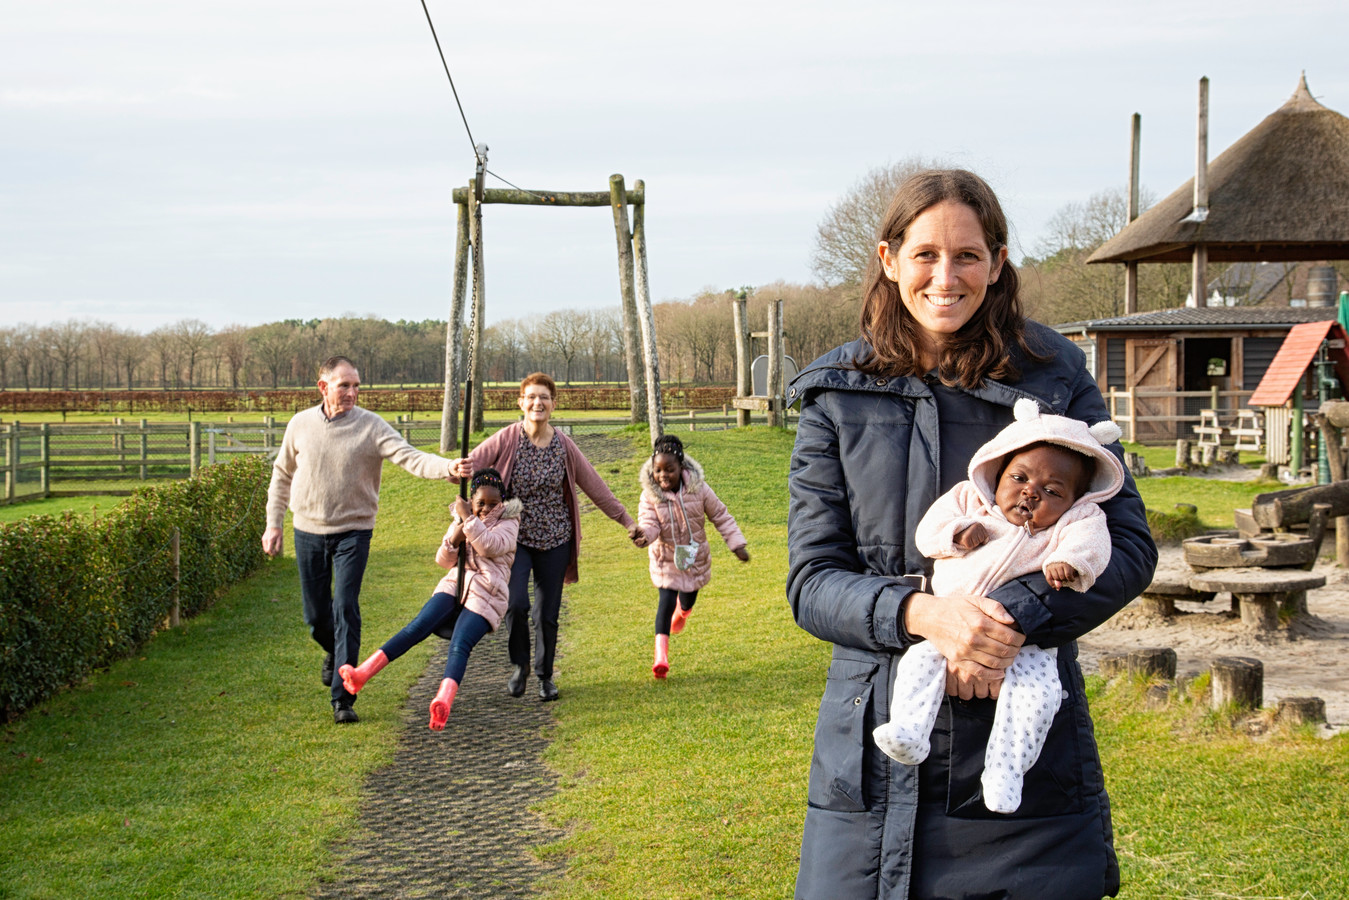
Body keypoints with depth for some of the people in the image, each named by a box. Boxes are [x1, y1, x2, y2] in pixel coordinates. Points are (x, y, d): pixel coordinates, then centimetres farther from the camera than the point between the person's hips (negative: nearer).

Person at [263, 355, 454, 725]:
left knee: (345, 609, -13)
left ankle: (343, 698, -8)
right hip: (308, 532, 3)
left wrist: (449, 468, -40)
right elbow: (282, 474, 13)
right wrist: (273, 523, 11)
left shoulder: (371, 426, -10)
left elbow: (411, 458, -22)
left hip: (353, 532, -3)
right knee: (315, 615, 10)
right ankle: (334, 653, 45)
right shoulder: (301, 424, 0)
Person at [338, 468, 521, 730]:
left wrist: (469, 519, -15)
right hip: (454, 586, 4)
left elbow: (490, 547, -13)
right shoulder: (460, 519, 20)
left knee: (460, 646, -29)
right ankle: (362, 673, -31)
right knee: (418, 627, -21)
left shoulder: (508, 522, 7)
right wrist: (452, 541, -5)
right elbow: (444, 561, 15)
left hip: (485, 597, -4)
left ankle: (443, 702, -53)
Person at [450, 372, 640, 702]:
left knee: (547, 613, 5)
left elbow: (595, 486, 6)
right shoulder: (507, 439, -8)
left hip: (555, 539, 2)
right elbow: (470, 464, -11)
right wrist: (458, 469, -36)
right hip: (515, 536, -2)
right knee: (516, 604, -17)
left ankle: (545, 676, 27)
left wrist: (626, 520, 9)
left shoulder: (564, 446, -1)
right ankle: (519, 666, 10)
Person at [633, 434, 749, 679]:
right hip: (666, 558, -2)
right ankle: (661, 654, -11)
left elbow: (721, 516, -4)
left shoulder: (698, 488, -14)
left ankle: (682, 611, 57)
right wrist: (644, 535, -48)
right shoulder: (649, 495, -16)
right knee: (666, 601, -14)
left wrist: (737, 544, -6)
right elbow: (649, 523, -23)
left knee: (688, 600, 16)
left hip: (695, 556, 2)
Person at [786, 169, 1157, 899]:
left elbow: (1127, 545, -1)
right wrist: (920, 612, -21)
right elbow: (810, 579, -1)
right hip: (878, 753, 1)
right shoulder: (838, 396, 2)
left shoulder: (1053, 379, 1)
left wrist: (1012, 617, -18)